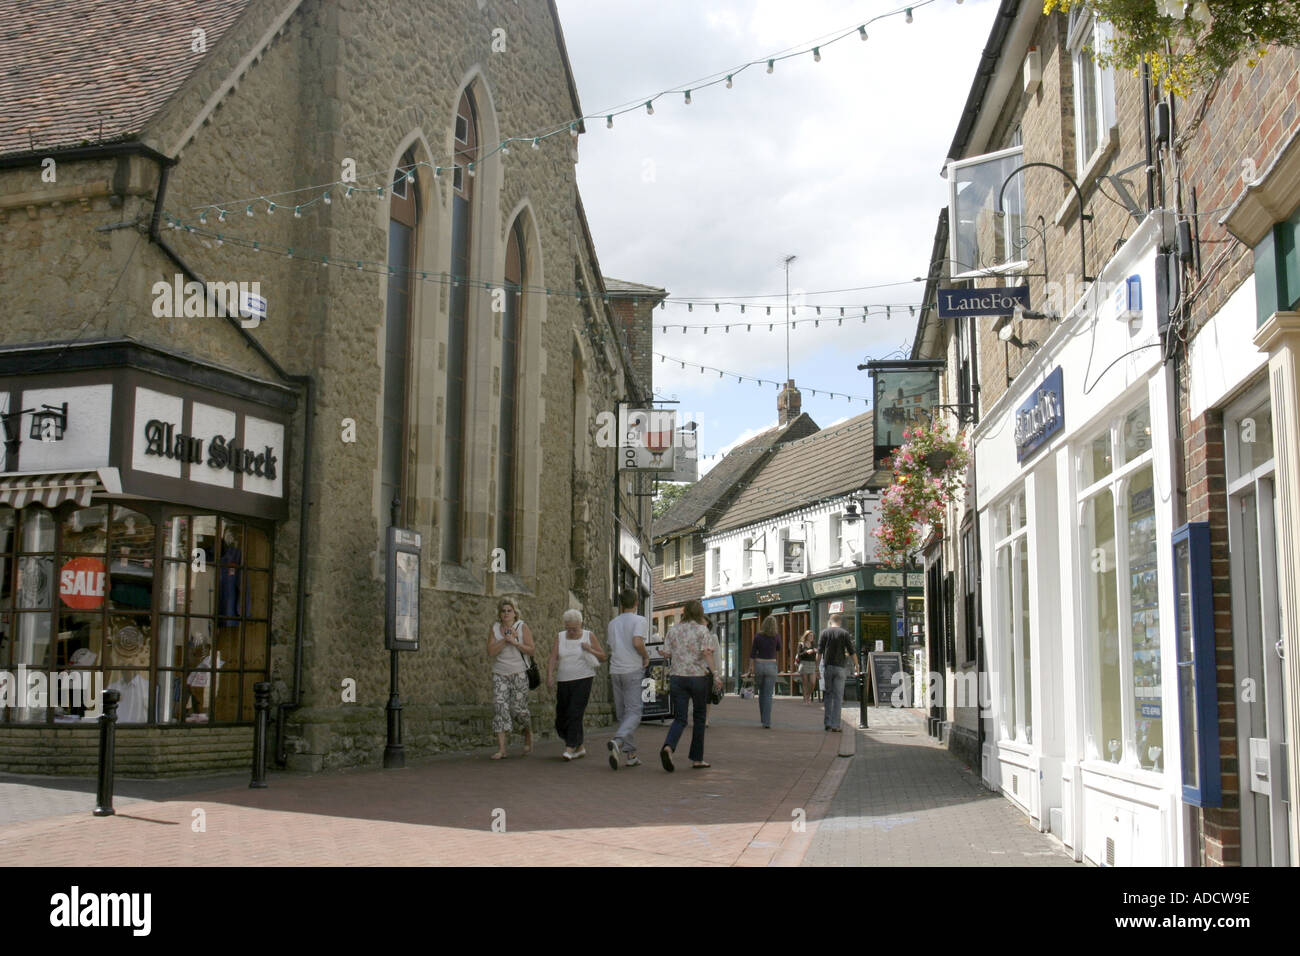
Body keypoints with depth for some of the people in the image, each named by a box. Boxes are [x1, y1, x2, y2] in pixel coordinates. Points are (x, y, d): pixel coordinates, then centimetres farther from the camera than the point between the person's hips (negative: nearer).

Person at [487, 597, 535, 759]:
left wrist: (515, 642, -17)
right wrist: (505, 640, -14)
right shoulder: (494, 629, 5)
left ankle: (528, 732, 31)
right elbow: (490, 652, -5)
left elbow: (530, 650, -5)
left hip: (519, 673, -2)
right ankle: (501, 748, -12)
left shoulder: (522, 627, 0)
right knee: (500, 706, -11)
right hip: (499, 674, 2)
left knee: (518, 707, -3)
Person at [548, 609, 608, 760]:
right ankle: (580, 747, 23)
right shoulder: (560, 637, 6)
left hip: (583, 680, -4)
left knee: (574, 715, -17)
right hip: (564, 681, 4)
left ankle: (570, 749, -18)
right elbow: (553, 658, -3)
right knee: (561, 721, 6)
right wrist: (550, 674, -20)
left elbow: (604, 657, 2)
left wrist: (590, 650, -15)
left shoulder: (589, 636, 0)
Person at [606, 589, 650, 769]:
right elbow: (637, 642, -18)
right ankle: (618, 741, -30)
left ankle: (630, 754, 8)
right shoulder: (639, 620, -4)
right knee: (633, 713, -6)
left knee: (622, 713, 9)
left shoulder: (613, 623, 13)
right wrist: (647, 656, -4)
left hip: (616, 671, 5)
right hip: (633, 670, -5)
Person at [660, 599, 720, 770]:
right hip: (698, 677, -2)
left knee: (680, 719, 3)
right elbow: (707, 652, -14)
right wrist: (715, 674, -14)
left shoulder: (673, 630, 7)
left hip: (677, 677, 3)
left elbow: (666, 653, 5)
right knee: (699, 718, 12)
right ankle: (697, 759, 14)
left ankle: (668, 747, -25)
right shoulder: (702, 630, -3)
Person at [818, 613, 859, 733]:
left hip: (827, 666, 1)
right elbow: (852, 652, -3)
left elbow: (819, 652, -2)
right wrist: (856, 666, 7)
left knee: (828, 695, 12)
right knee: (838, 697, 2)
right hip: (840, 667, -1)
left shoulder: (825, 632, 2)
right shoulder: (844, 633, 0)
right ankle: (835, 725, -1)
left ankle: (828, 723, 7)